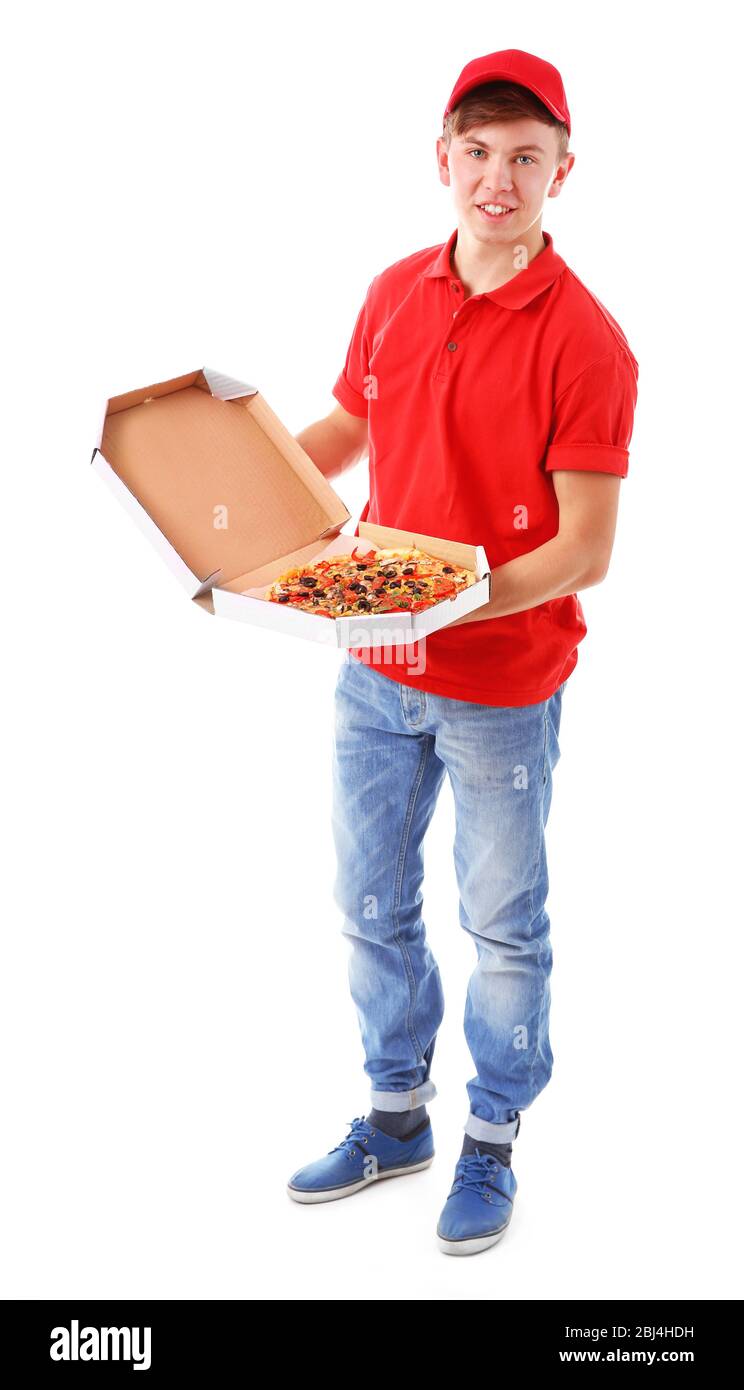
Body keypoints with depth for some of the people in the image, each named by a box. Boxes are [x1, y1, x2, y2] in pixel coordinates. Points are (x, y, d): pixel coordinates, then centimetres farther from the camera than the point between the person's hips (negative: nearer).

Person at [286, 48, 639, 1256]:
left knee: (502, 928, 11)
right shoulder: (394, 294, 2)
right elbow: (341, 434, 15)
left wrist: (447, 605, -29)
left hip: (502, 688, -5)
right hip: (373, 671, 6)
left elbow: (584, 552, -17)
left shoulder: (583, 341, -16)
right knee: (371, 908, 17)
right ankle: (396, 1116, 38)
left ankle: (493, 1143, 32)